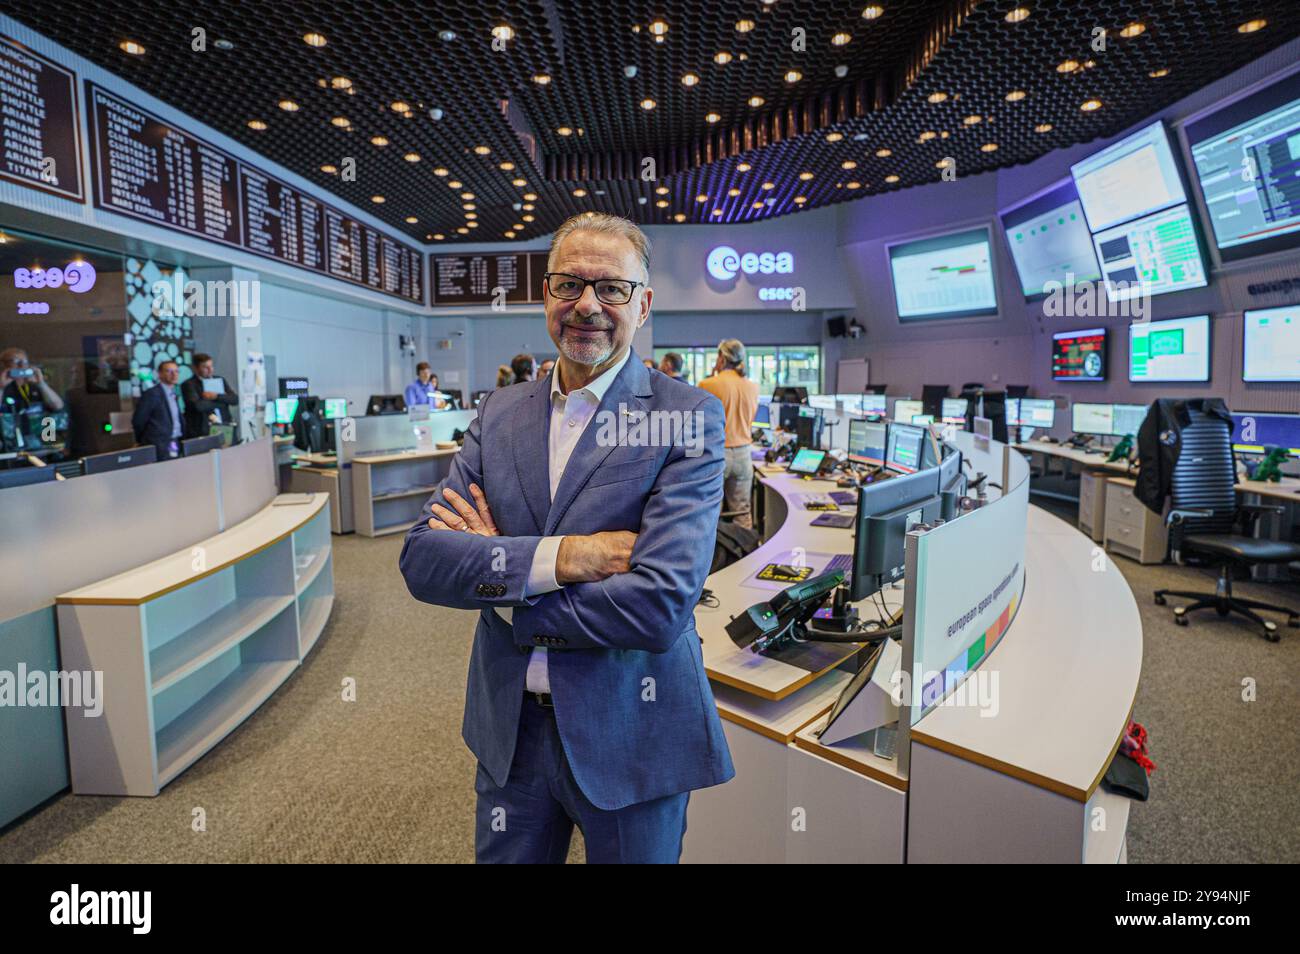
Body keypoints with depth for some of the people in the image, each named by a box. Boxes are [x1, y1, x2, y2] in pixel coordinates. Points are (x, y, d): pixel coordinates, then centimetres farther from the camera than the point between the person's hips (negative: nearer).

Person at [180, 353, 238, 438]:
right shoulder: (189, 384, 1)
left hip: (224, 428, 3)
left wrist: (216, 396, -10)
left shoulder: (221, 380, 15)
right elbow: (197, 405, -13)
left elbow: (235, 399, 5)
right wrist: (222, 402, -3)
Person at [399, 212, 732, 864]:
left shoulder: (687, 417, -14)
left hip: (631, 735, -3)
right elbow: (421, 559, -7)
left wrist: (495, 569, -14)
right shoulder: (499, 414, 1)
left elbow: (661, 606, -24)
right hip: (510, 729, 4)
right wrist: (559, 557, -23)